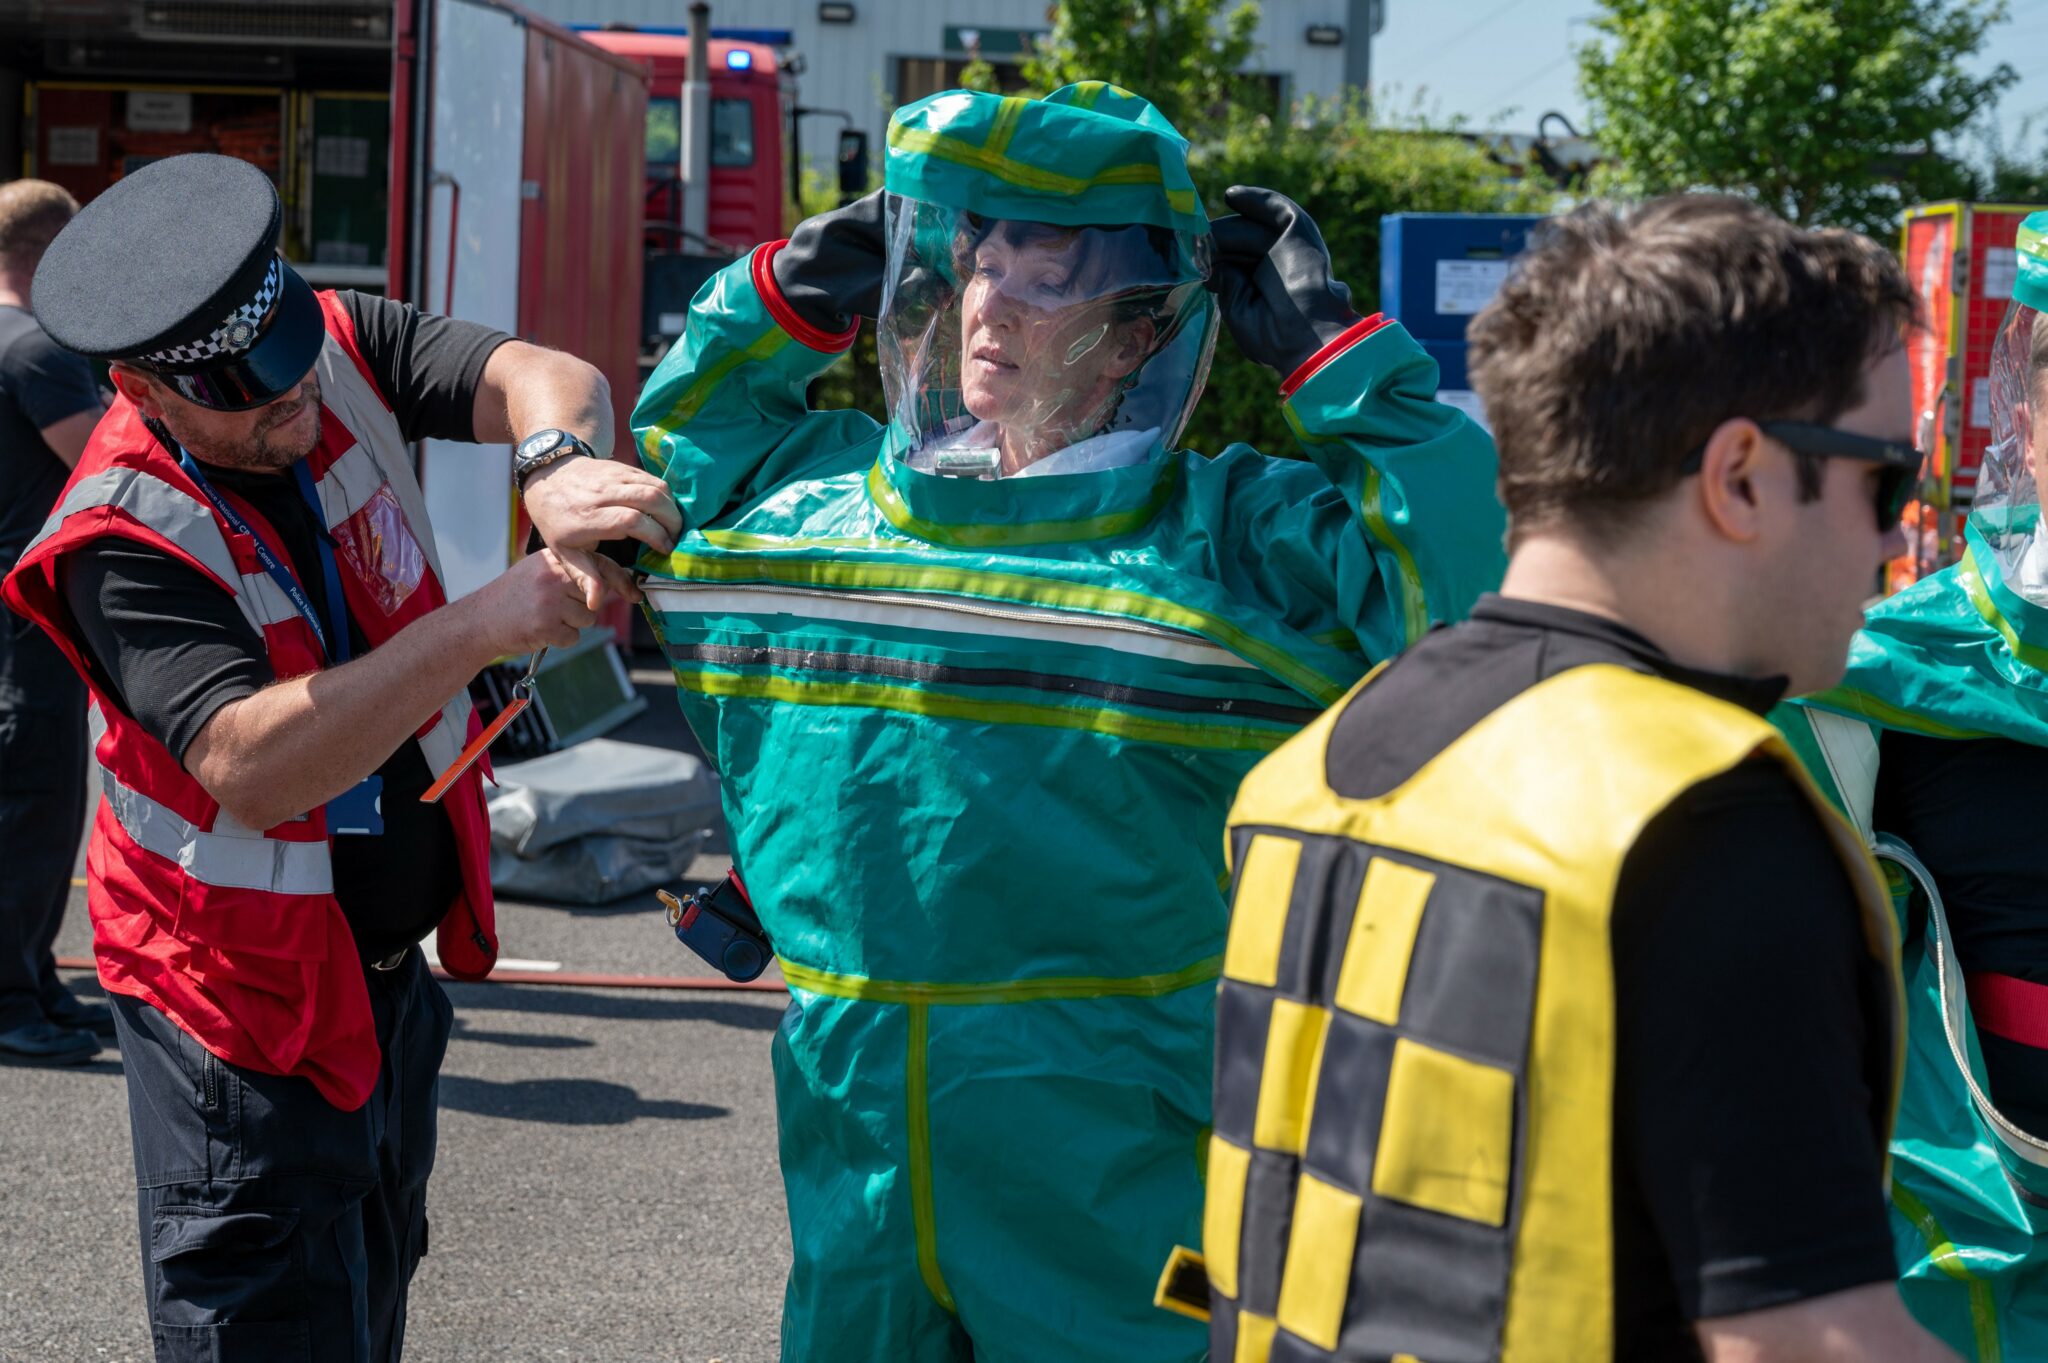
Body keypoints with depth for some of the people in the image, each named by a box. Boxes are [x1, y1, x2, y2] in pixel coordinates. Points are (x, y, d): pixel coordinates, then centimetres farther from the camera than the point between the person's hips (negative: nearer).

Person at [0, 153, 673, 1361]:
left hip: (394, 964, 7)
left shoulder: (343, 351, -9)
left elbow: (543, 378, -20)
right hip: (249, 1001, -7)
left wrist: (557, 463, -45)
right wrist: (485, 623, -44)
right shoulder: (124, 540, -27)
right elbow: (249, 769, -38)